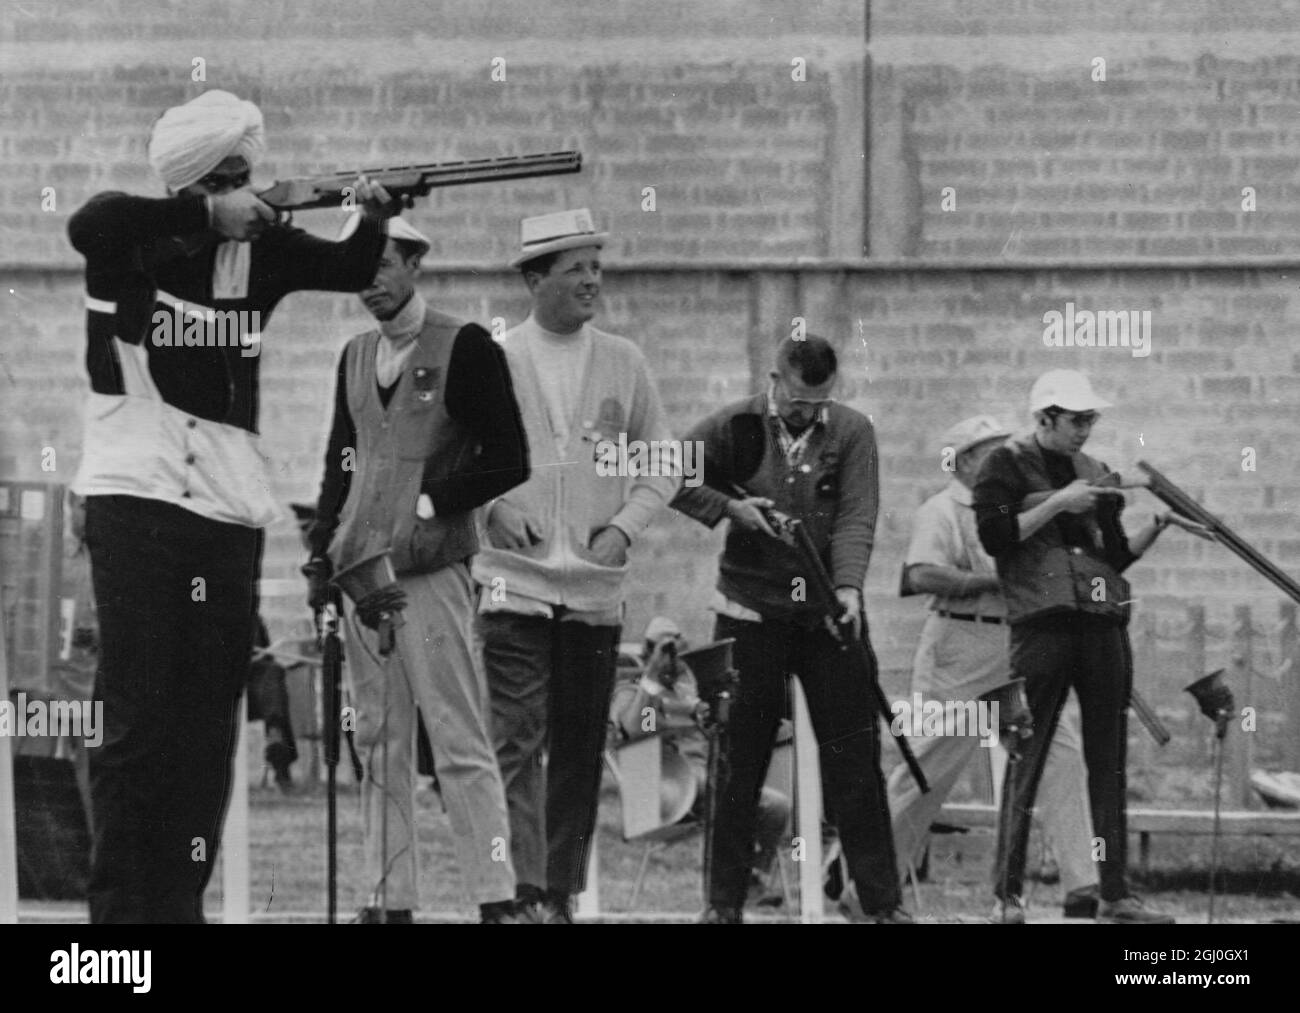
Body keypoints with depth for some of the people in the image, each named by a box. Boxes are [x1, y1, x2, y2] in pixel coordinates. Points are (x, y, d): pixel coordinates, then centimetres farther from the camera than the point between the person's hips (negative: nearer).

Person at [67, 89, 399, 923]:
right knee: (140, 720, -7)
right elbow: (89, 224, -28)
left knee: (209, 726, 5)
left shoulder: (259, 247, 7)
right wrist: (207, 217, -29)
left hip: (231, 509, 5)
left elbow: (352, 270, 6)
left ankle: (181, 900, 10)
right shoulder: (134, 240, -7)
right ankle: (120, 903, -5)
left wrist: (375, 220, -14)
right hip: (138, 502, -5)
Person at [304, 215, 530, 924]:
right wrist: (321, 552, 12)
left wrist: (429, 500, -10)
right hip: (360, 566, 6)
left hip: (431, 567, -6)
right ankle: (389, 900, 8)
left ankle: (495, 898, -11)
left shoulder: (465, 347, -2)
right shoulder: (356, 356, 16)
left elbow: (507, 461, -4)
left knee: (459, 743, -10)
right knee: (379, 743, 6)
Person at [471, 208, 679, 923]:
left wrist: (624, 527, -1)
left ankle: (562, 892, 14)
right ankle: (526, 893, -17)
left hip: (597, 587, 3)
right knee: (518, 743, -12)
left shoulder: (623, 363, 9)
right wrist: (493, 507, -9)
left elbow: (662, 462, 13)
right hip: (516, 581, -3)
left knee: (580, 750, 6)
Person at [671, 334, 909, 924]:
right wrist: (727, 506, -10)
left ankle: (882, 900, 2)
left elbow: (856, 517, -10)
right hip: (751, 609, 0)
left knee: (855, 758, -1)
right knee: (738, 758, 3)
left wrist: (848, 587, -24)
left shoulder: (852, 432, 0)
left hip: (828, 611, 0)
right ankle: (725, 900, 10)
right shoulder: (737, 427, 0)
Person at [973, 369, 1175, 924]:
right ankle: (1007, 894, -6)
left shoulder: (1094, 473, 19)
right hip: (1042, 621, -6)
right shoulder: (1007, 464, 3)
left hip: (1103, 620, 6)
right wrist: (1058, 503, -11)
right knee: (1027, 756, -7)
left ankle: (1115, 893, 5)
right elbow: (994, 535, -9)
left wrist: (1157, 524, 5)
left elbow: (1116, 556, 20)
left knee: (1109, 762, 3)